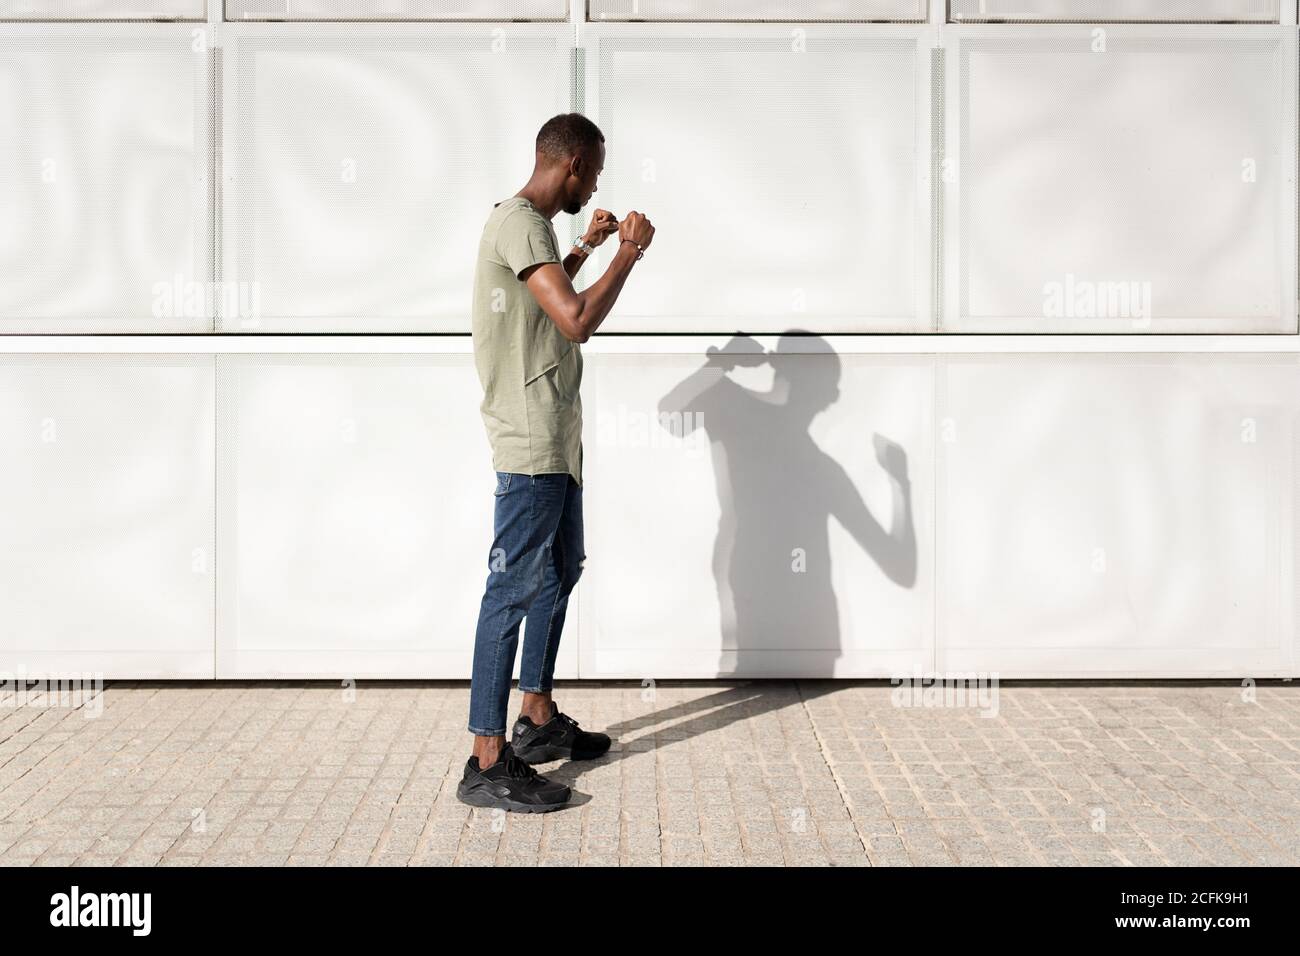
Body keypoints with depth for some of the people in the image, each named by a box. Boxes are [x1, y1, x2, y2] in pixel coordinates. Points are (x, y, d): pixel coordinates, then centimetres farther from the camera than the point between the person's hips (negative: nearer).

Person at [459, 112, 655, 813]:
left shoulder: (524, 222, 17)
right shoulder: (521, 224, -16)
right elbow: (578, 320, -26)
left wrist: (586, 247, 33)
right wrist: (629, 253, -13)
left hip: (555, 439, 11)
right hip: (530, 444, -11)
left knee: (560, 571, 19)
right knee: (514, 589, -9)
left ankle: (539, 720, 31)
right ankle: (487, 763, -4)